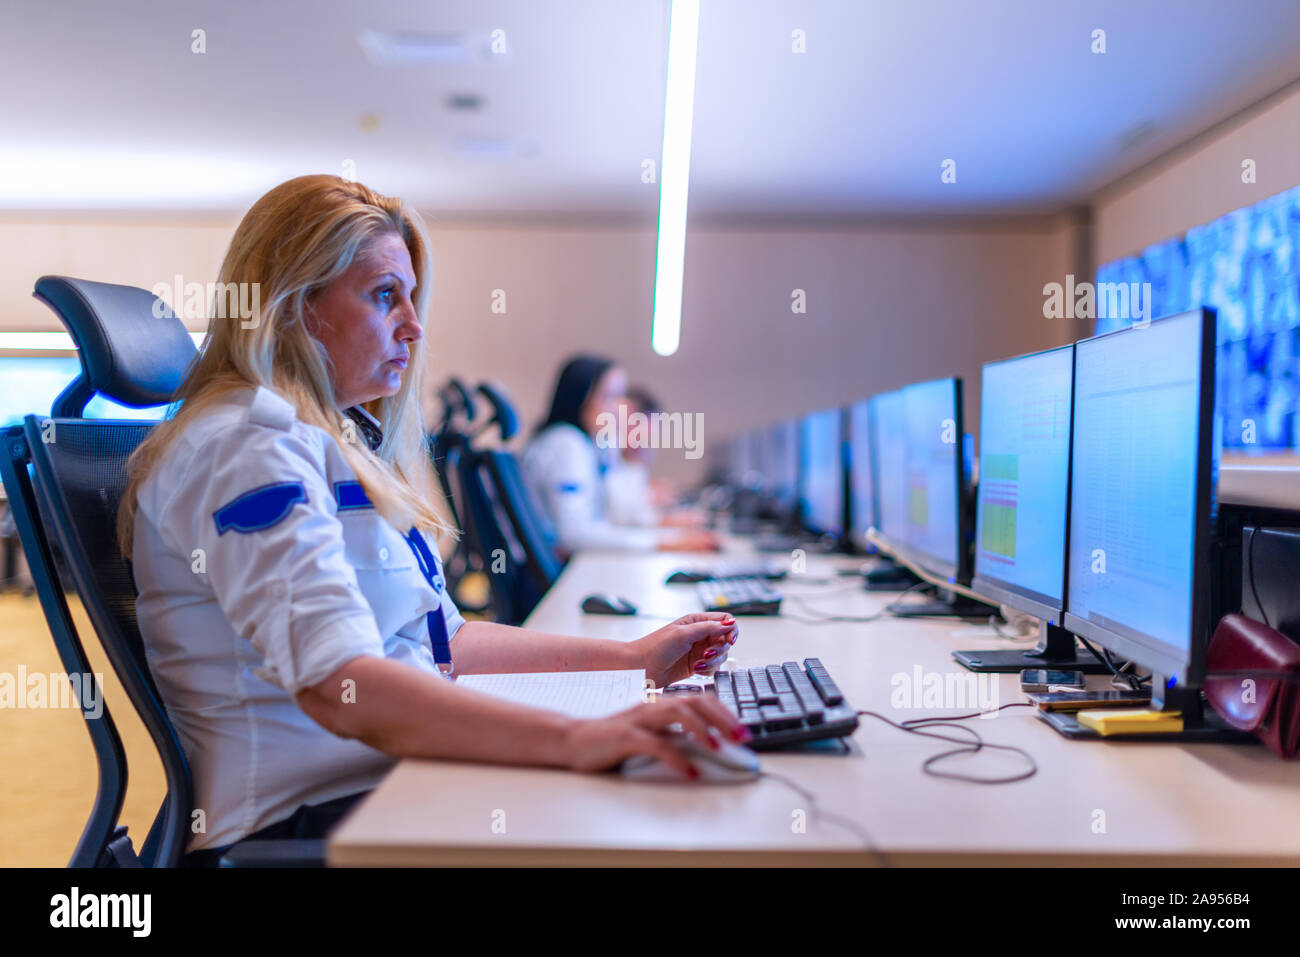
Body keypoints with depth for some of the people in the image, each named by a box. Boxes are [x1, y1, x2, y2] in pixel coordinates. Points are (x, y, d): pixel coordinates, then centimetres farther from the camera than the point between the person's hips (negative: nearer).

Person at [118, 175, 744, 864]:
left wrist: (633, 660, 11)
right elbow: (334, 687, -29)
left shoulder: (341, 439, 18)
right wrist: (573, 739, -40)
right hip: (300, 818, -9)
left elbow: (436, 638, 19)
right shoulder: (247, 445, -14)